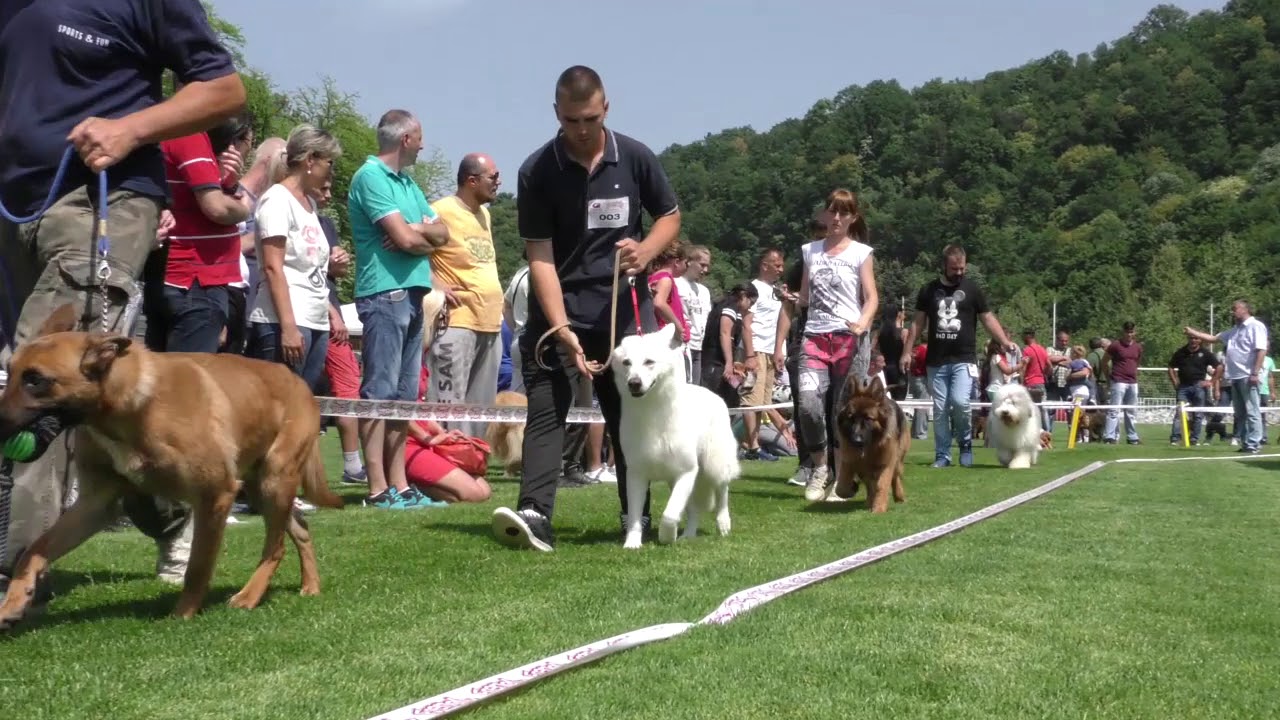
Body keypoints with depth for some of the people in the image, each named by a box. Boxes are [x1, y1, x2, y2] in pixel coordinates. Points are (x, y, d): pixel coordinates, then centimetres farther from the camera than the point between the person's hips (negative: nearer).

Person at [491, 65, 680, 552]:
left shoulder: (635, 158, -3)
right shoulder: (536, 171, -9)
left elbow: (670, 216, 10)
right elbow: (540, 256, -11)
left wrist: (645, 251, -13)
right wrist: (562, 328, -21)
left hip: (624, 306, 2)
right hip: (557, 309, -1)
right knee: (545, 409, -11)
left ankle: (637, 516, 15)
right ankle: (535, 514, -18)